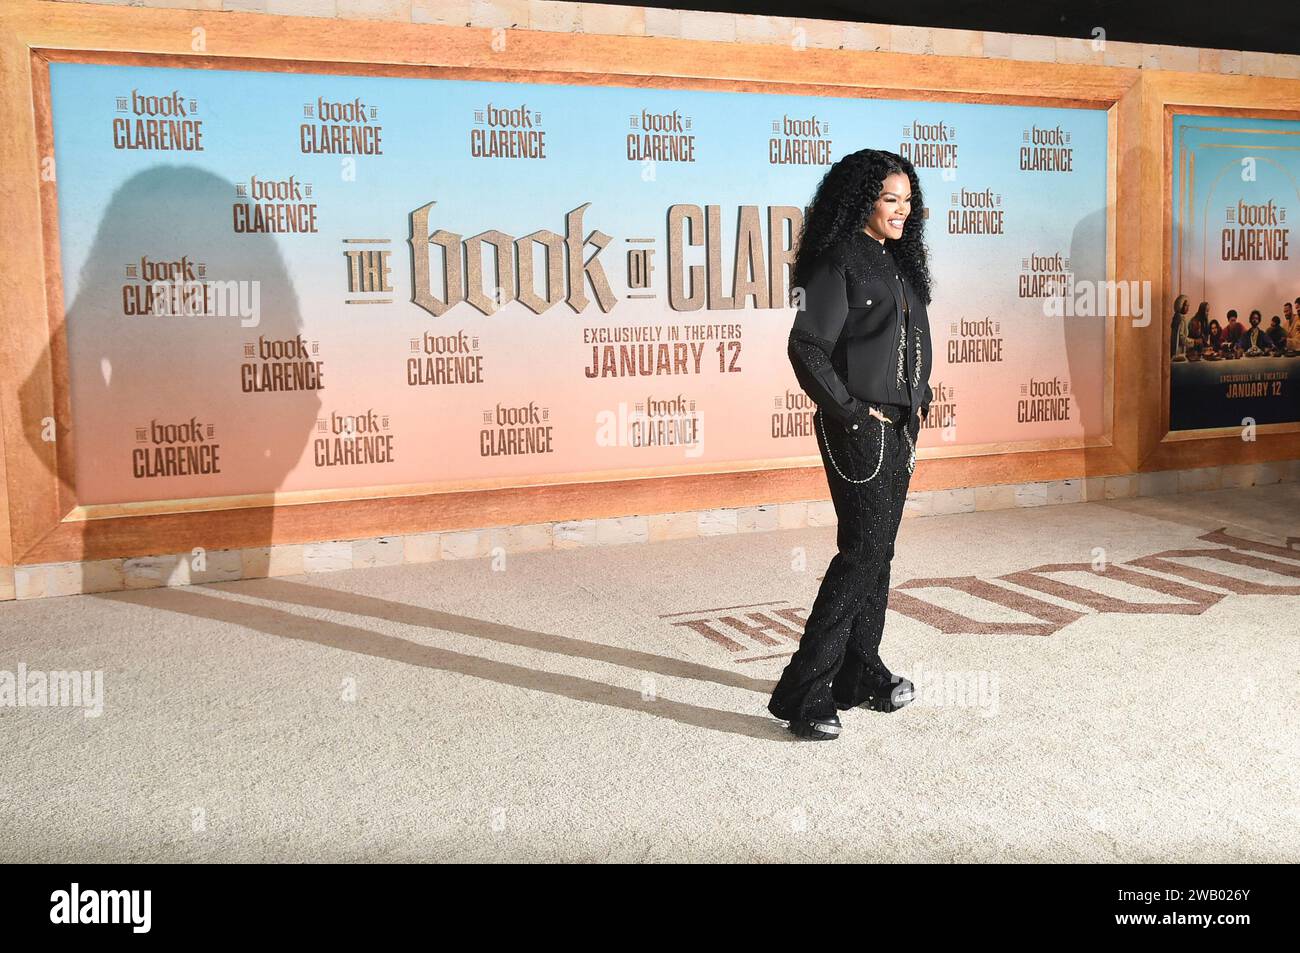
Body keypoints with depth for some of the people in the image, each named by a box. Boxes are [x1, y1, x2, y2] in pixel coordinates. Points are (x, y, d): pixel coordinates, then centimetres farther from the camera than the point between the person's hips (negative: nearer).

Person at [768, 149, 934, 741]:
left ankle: (861, 675, 23)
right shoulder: (838, 262, -11)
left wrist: (916, 406, 12)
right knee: (865, 548, -10)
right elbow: (806, 348, -17)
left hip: (897, 426, 8)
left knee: (875, 549, 12)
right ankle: (803, 692, -5)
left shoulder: (897, 262, 15)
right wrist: (851, 412, -16)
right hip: (859, 430, -8)